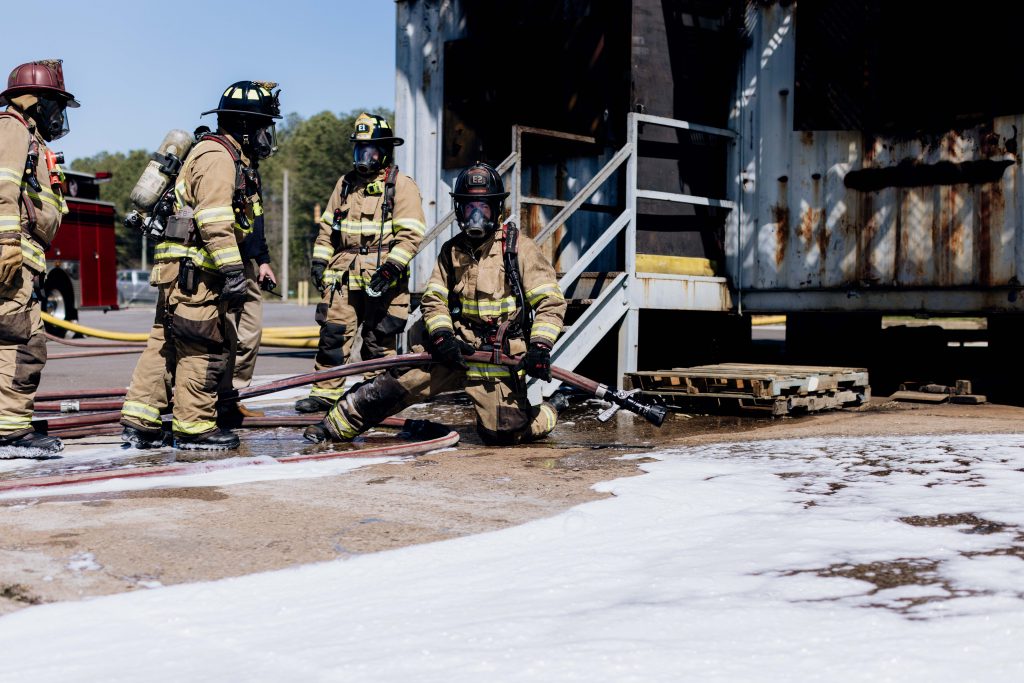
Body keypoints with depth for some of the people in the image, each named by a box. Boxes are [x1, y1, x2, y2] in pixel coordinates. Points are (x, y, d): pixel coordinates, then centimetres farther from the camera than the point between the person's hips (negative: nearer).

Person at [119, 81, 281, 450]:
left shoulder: (234, 160, 22)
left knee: (166, 343, 10)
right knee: (205, 347, -5)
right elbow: (215, 220, -22)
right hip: (192, 270, -11)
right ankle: (194, 426, 2)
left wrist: (249, 266, 25)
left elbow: (230, 223, 26)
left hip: (182, 270, 11)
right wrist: (233, 271, -26)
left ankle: (139, 420, 14)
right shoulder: (217, 156, -11)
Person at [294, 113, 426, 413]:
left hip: (380, 278, -5)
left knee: (378, 340, 0)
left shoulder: (401, 185, -1)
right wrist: (319, 260, 11)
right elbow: (327, 226, 22)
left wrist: (391, 266, -18)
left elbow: (410, 233, -9)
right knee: (333, 333, 2)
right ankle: (325, 393, 9)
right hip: (343, 275, 5)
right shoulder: (346, 183, 18)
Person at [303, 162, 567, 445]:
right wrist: (441, 335, -11)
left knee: (503, 432, -10)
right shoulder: (452, 250, 10)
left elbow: (551, 301, -7)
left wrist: (540, 347, -20)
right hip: (455, 349, 4)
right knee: (396, 382, -9)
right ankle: (337, 424, 4)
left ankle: (548, 413, 21)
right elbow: (434, 300, 9)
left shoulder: (519, 247, -4)